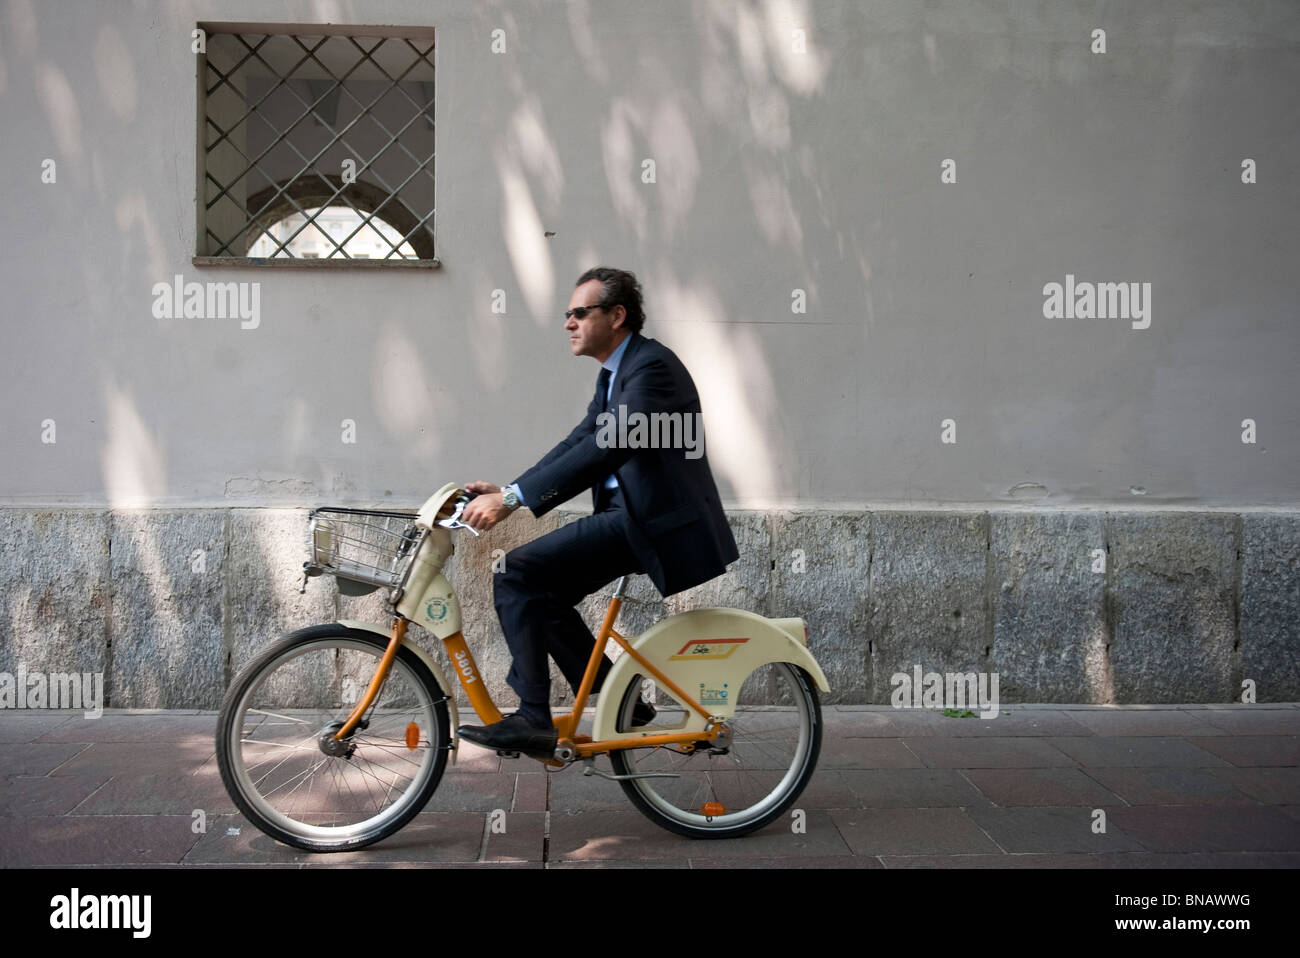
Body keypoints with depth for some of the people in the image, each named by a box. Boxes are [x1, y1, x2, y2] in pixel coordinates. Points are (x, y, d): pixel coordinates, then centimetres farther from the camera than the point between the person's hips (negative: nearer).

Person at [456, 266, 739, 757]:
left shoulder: (652, 366, -16)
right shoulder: (615, 371, 18)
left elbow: (606, 449, -28)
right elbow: (580, 441, 17)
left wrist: (512, 499, -31)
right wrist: (506, 489, 5)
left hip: (656, 524, -11)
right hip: (631, 513, 11)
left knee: (517, 573, -15)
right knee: (542, 592, 15)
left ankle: (532, 720, -12)